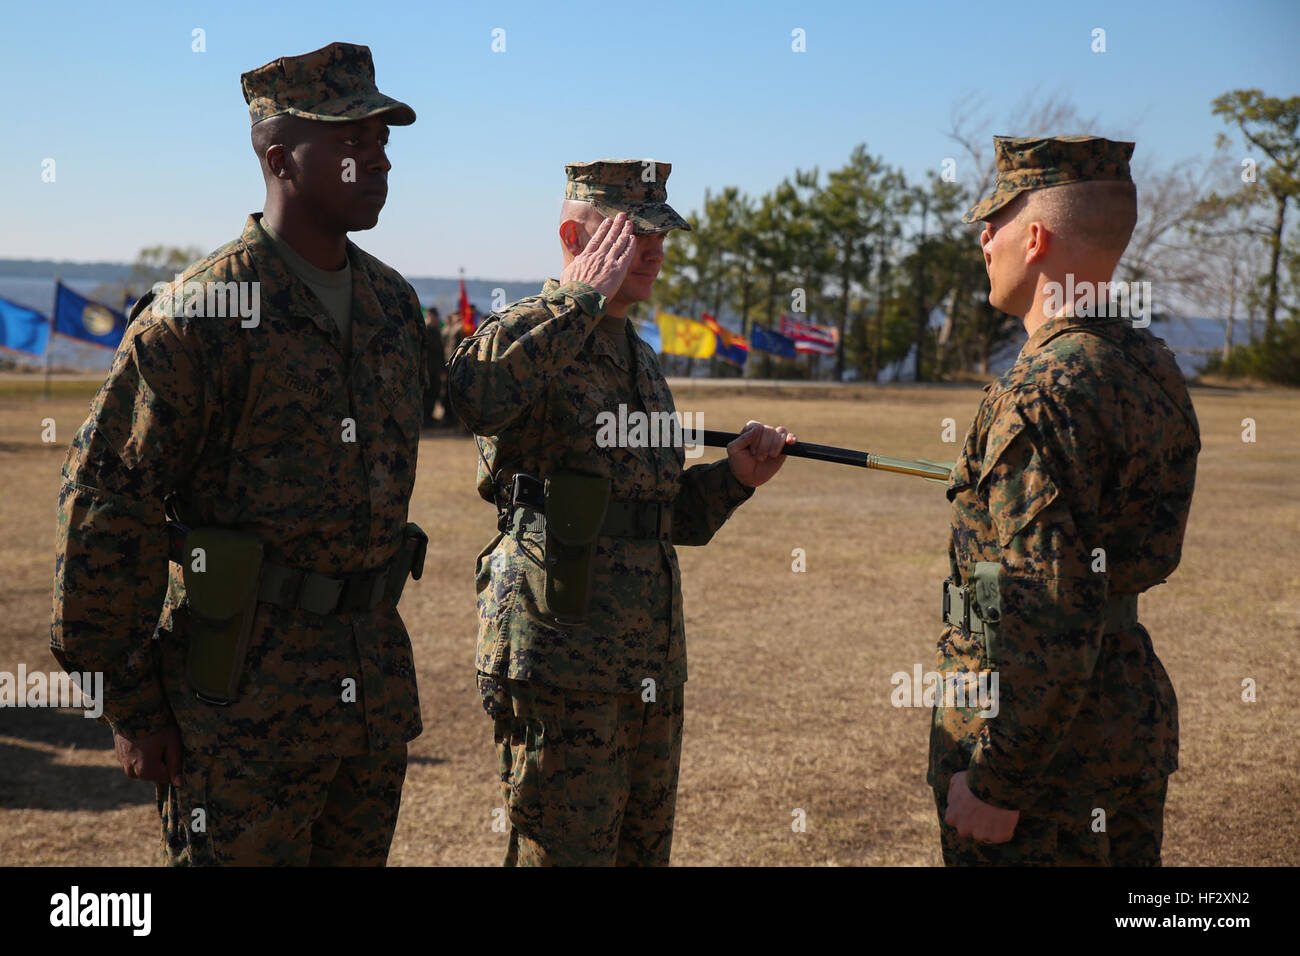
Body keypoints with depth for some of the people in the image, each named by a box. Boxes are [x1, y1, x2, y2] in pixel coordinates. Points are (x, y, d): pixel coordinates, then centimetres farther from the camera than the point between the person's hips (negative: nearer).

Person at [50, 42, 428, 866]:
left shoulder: (395, 304, 9)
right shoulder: (200, 313, -13)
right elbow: (106, 508, -13)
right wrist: (130, 702, -11)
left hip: (377, 686, 7)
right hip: (245, 692, -6)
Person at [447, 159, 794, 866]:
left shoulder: (638, 358, 19)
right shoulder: (526, 333, -6)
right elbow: (477, 393, -33)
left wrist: (733, 476, 6)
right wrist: (585, 297, -22)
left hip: (651, 666, 8)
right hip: (562, 655, -8)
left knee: (643, 851, 16)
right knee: (563, 855, -2)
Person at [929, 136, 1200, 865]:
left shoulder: (1044, 395, -22)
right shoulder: (1156, 367, 7)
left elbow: (1052, 618, -26)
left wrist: (996, 785, -20)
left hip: (1045, 742, -9)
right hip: (1135, 720, 9)